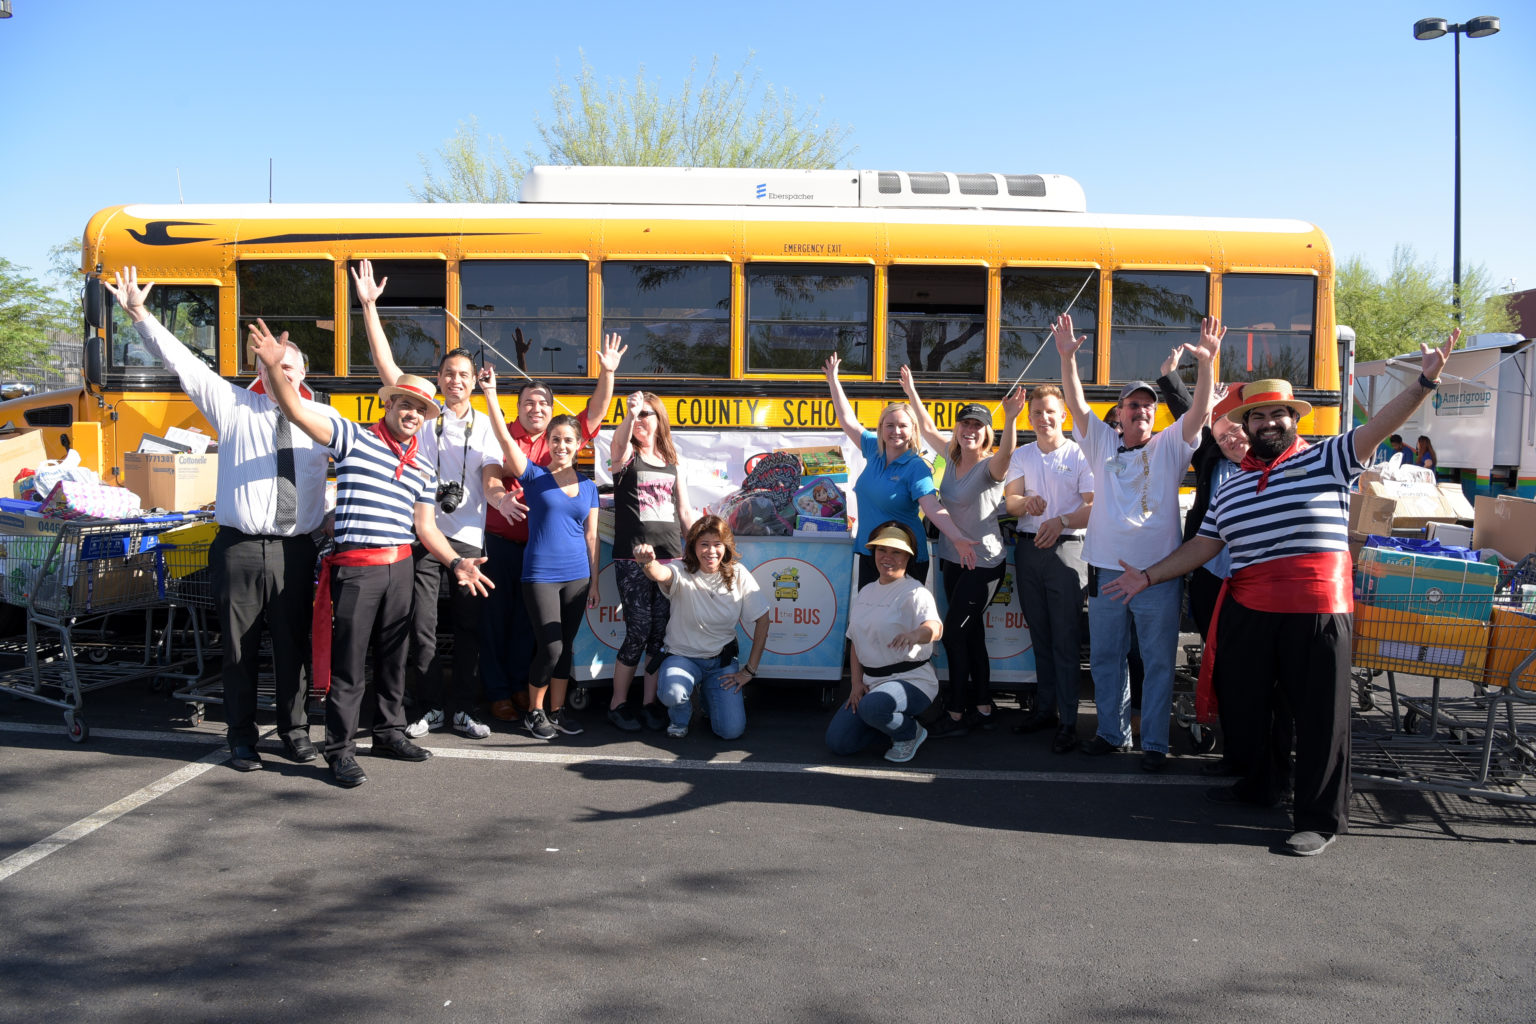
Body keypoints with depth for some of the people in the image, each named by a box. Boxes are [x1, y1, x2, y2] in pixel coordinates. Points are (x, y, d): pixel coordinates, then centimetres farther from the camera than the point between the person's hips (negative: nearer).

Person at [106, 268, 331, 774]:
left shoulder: (321, 418, 10)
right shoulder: (232, 405, 5)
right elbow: (182, 361, 2)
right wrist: (139, 314, -3)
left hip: (295, 551, 1)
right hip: (240, 548, -1)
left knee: (293, 645, 9)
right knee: (239, 647, 6)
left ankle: (295, 731, 23)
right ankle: (242, 738, 18)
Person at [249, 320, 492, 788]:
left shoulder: (423, 469, 13)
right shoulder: (353, 438, -2)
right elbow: (298, 411, -13)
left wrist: (456, 562, 3)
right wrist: (274, 367, -27)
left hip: (400, 567, 5)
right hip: (355, 568, -5)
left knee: (392, 657, 16)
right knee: (348, 664, -1)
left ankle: (389, 732, 30)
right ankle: (340, 750, 9)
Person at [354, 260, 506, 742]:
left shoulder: (486, 425, 8)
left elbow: (491, 479, 1)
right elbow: (385, 364, 1)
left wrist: (500, 498, -23)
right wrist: (368, 305, -5)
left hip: (468, 537, 1)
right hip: (423, 534, -1)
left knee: (468, 627, 6)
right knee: (422, 626, 1)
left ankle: (463, 709, 17)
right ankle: (429, 708, 13)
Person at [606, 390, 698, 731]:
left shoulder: (673, 464, 13)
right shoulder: (626, 455, 1)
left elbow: (686, 514, 17)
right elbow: (620, 441, -25)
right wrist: (628, 416, -45)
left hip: (669, 558, 4)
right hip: (632, 559, -4)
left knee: (660, 634, 5)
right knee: (638, 633, -5)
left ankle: (650, 702, 19)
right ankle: (618, 704, 11)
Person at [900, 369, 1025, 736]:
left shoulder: (989, 466, -15)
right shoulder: (953, 456, 6)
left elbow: (1005, 455, -38)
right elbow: (928, 428, 21)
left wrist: (1011, 419, -53)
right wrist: (911, 392, 22)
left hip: (983, 564, -8)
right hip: (952, 560, 8)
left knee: (954, 634, -5)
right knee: (971, 636, 13)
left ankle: (956, 716, 5)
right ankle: (982, 710, 22)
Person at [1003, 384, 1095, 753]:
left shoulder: (1079, 455, 0)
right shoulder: (1021, 456, 13)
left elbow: (1094, 505, -6)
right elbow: (1010, 501, 5)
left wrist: (1061, 521, -22)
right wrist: (1026, 502, -17)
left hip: (1065, 547, -4)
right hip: (1028, 548, 5)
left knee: (1065, 638, -6)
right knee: (1039, 635, 10)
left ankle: (1067, 722, -4)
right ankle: (1045, 709, 20)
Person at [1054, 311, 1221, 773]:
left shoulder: (1170, 447, 6)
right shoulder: (1103, 444, 10)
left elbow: (1200, 411, -7)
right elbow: (1076, 404, 0)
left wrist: (1206, 364, -21)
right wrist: (1067, 357, -13)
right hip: (1105, 570, 2)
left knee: (1158, 661, 3)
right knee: (1105, 657, 11)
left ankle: (1154, 744, 12)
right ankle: (1112, 732, 26)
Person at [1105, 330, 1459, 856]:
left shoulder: (1326, 459, 2)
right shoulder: (1230, 489, 15)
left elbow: (1377, 428, -11)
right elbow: (1203, 545, 17)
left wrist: (1424, 383, -25)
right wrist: (1149, 576, 13)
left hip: (1315, 611, -5)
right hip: (1246, 613, 5)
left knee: (1320, 714, 0)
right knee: (1242, 706, 15)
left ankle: (1320, 819, 11)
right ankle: (1259, 783, 37)